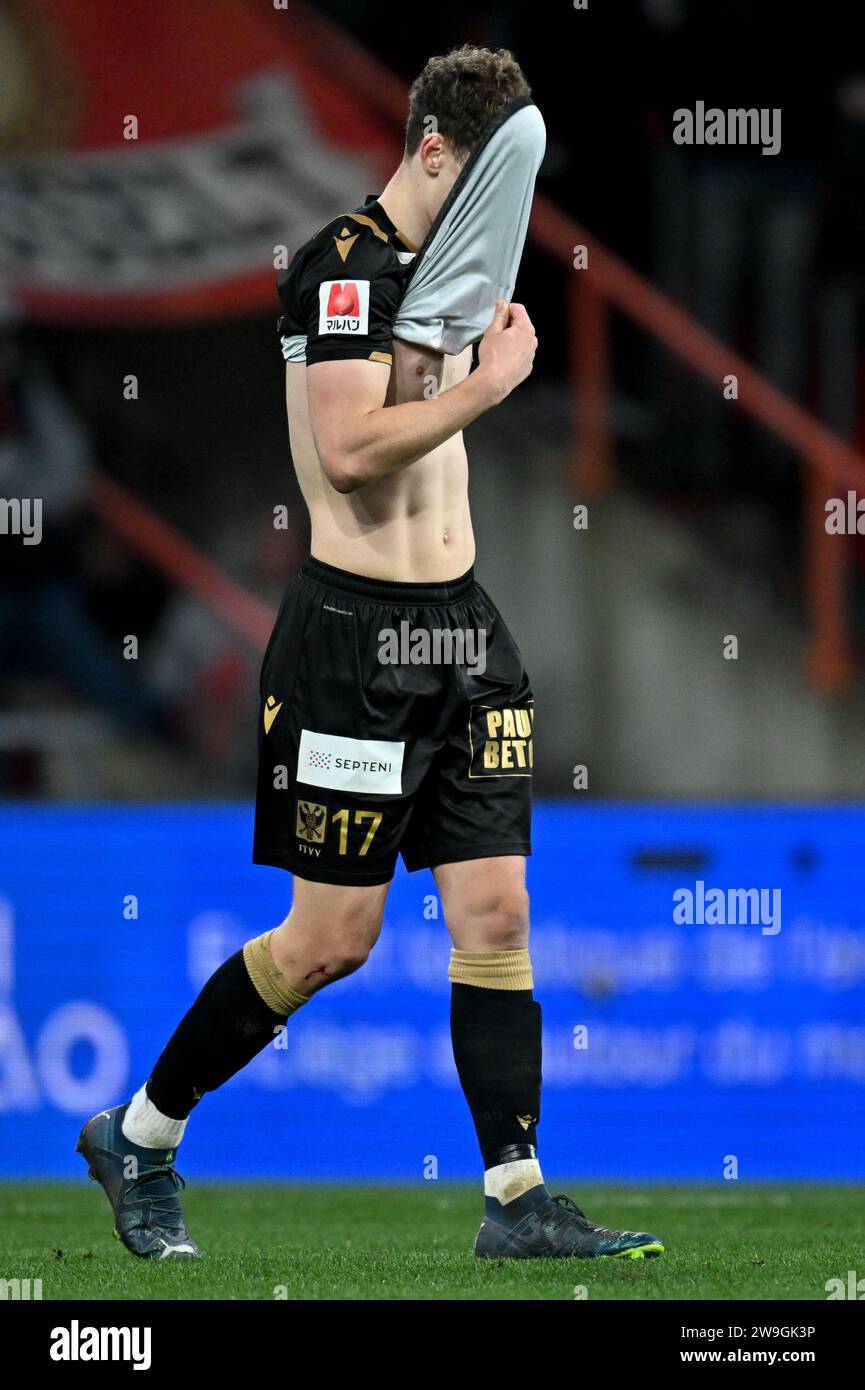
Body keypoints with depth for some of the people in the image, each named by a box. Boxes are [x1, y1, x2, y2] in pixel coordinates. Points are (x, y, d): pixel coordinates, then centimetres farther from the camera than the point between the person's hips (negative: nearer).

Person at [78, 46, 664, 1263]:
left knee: (497, 910, 2)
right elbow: (350, 451, -24)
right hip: (359, 632, -8)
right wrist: (488, 385, -18)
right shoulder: (345, 267, -14)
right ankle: (137, 1137, 13)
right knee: (332, 937, -3)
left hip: (459, 623, 8)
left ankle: (518, 1199, 3)